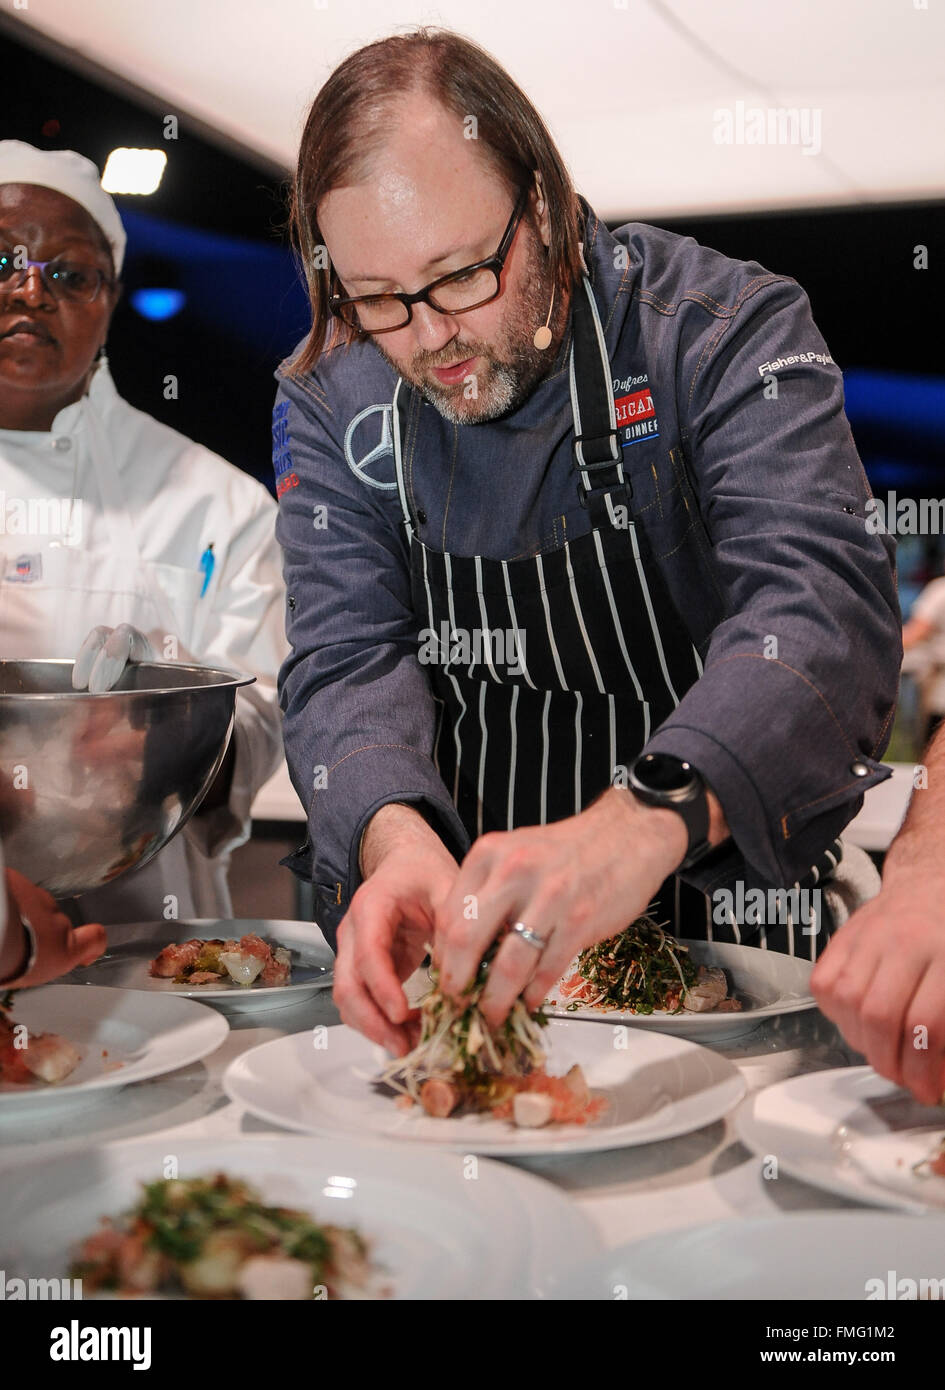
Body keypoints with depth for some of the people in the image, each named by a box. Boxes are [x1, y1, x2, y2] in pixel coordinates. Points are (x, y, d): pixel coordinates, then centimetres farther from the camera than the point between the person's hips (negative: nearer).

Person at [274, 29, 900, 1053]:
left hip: (720, 932, -4)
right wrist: (393, 837, -28)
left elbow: (824, 602, -23)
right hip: (450, 935, 5)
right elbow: (348, 663, -5)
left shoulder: (727, 328, -10)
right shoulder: (327, 404, 2)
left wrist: (646, 819, -41)